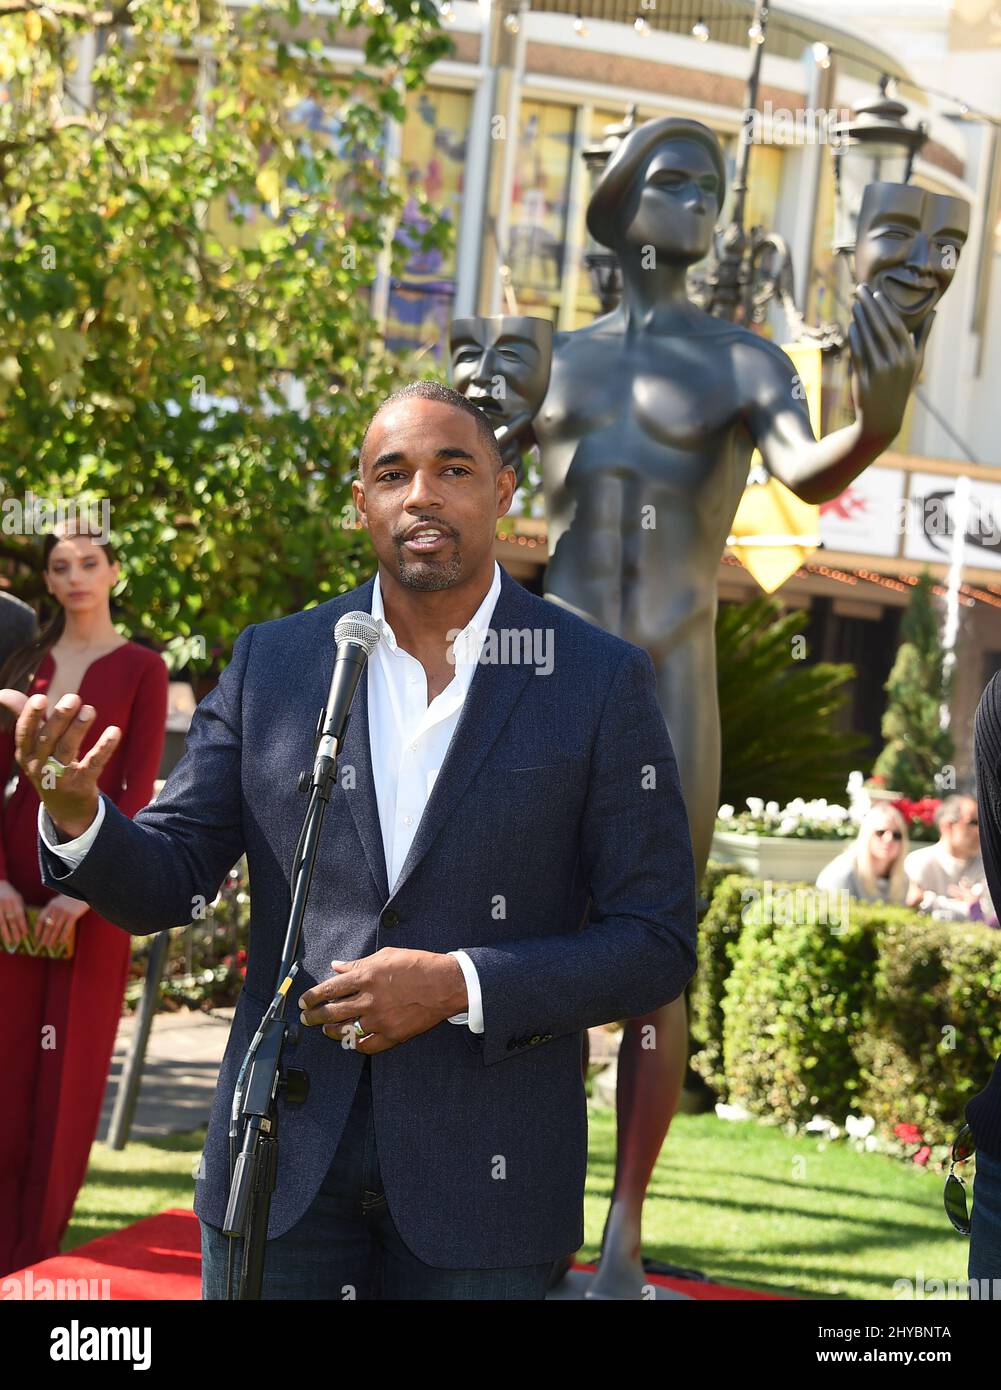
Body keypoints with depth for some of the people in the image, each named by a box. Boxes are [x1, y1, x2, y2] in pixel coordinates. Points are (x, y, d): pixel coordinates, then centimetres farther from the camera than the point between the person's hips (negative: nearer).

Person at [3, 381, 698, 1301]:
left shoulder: (603, 681, -2)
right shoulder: (273, 662, 5)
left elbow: (658, 942, -4)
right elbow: (166, 883, 5)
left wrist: (460, 985, -16)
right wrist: (76, 813, -17)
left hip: (483, 1179, -2)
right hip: (285, 1161, 2)